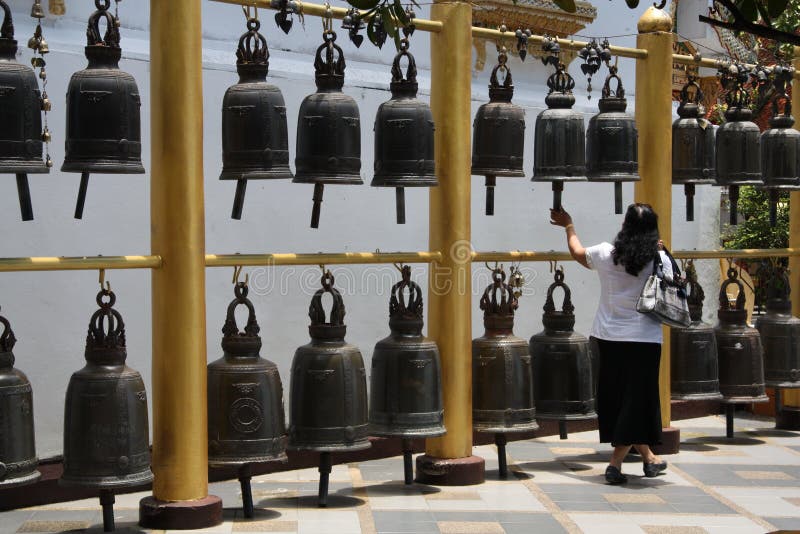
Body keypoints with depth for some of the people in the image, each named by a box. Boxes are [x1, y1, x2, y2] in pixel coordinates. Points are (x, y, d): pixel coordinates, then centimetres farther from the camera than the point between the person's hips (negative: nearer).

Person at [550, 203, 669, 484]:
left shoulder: (605, 253, -2)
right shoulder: (659, 260, -9)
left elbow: (577, 252, 17)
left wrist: (569, 226, 36)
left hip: (609, 337, 3)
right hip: (644, 339, -3)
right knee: (636, 400, 4)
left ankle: (648, 458, 28)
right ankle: (616, 462, -3)